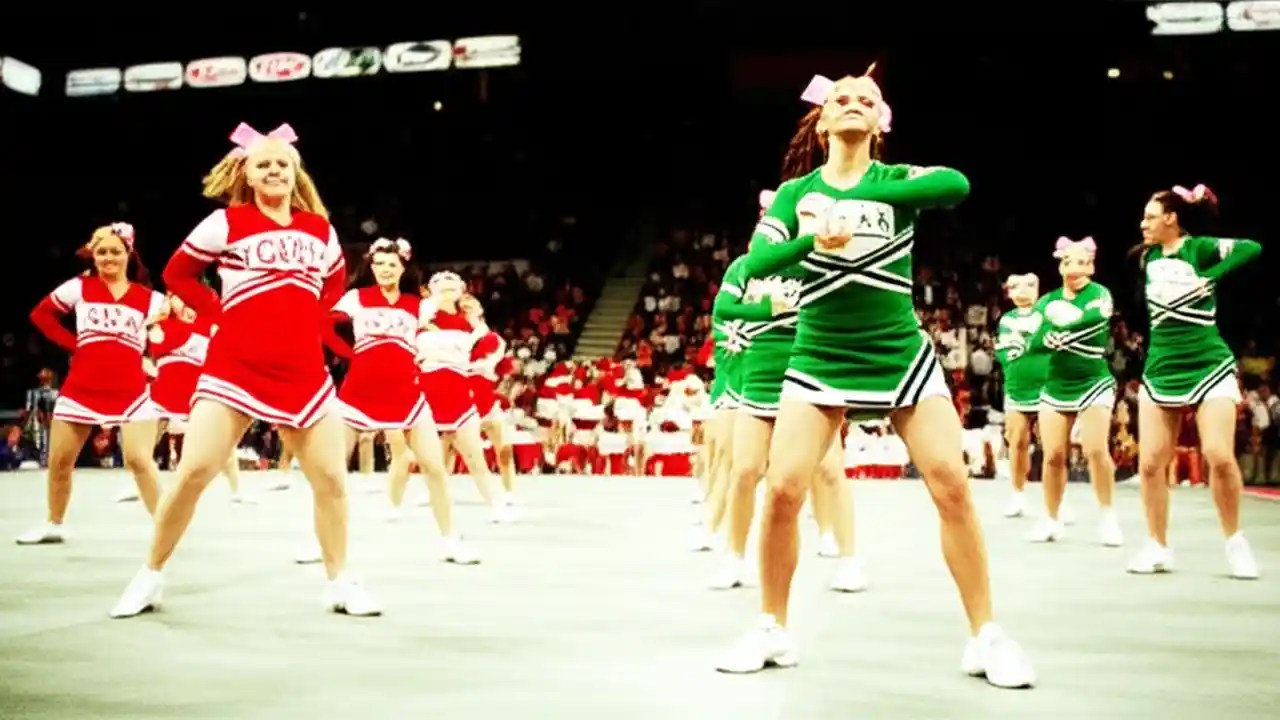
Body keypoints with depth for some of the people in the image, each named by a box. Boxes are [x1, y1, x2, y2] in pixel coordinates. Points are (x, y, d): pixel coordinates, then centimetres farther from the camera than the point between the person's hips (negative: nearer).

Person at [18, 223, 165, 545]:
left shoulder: (148, 297, 4)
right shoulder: (79, 287, 6)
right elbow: (40, 314, 14)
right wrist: (73, 343, 5)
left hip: (130, 391, -2)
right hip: (81, 389, 3)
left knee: (139, 459, -16)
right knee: (59, 460, 13)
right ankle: (53, 524, 34)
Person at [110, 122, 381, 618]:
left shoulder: (319, 229, 10)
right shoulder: (225, 222, 1)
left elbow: (335, 283, 26)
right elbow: (177, 275, 8)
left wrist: (307, 318, 10)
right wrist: (221, 313, -1)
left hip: (303, 372, 3)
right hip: (235, 368, -3)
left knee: (331, 477, 0)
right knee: (193, 472, -7)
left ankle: (339, 582, 15)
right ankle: (151, 576, 14)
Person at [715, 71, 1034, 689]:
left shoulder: (896, 179, 0)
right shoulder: (795, 191, 3)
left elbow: (957, 184, -22)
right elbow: (756, 263, -10)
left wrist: (852, 197, -28)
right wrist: (814, 240, -30)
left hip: (900, 355, 0)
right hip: (820, 360, 0)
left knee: (952, 484, -7)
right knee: (783, 488, -9)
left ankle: (986, 636, 9)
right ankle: (772, 631, 10)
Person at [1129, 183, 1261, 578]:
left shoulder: (1200, 247, -8)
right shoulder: (1149, 257, 10)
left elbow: (1252, 248, -24)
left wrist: (1210, 278, -26)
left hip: (1208, 366, -5)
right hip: (1160, 369, 6)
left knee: (1219, 456, -14)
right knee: (1150, 462, 0)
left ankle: (1234, 541, 8)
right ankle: (1158, 548, 11)